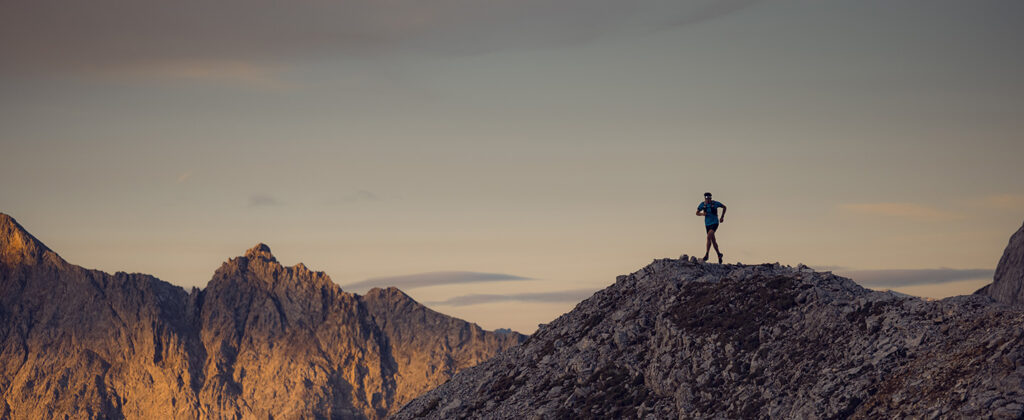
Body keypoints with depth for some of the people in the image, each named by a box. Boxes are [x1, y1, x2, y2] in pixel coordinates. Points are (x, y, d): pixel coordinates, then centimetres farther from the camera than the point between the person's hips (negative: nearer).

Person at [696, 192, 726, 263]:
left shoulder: (715, 203, -9)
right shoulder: (703, 204, -2)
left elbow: (724, 207, 8)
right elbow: (697, 213, 8)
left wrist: (722, 217, 6)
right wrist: (702, 214, -15)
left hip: (714, 223, -5)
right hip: (707, 224, 5)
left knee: (709, 236, -26)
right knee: (713, 240, 10)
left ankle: (706, 254, -25)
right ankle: (719, 255, 27)